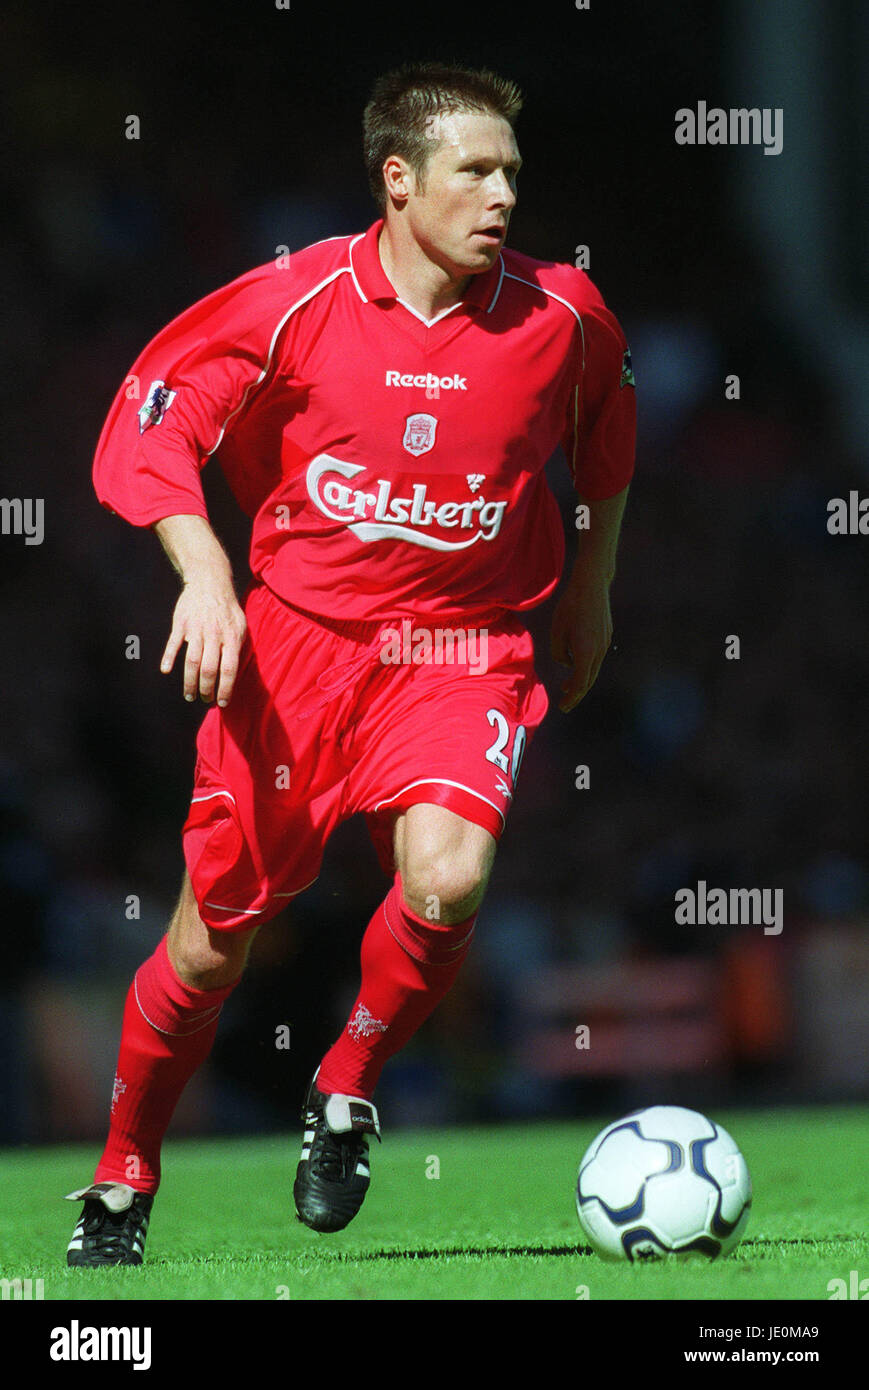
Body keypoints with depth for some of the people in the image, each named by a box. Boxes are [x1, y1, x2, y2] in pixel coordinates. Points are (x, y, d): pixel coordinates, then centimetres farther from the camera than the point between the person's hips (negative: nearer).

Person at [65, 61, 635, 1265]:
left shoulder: (558, 316, -4)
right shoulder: (297, 303, -10)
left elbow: (606, 429, 19)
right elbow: (148, 425, -5)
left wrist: (590, 597, 23)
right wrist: (204, 574, -20)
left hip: (463, 653, 0)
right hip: (294, 641, 0)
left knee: (447, 877, -29)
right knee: (213, 940, 4)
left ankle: (348, 1094, 0)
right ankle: (122, 1187, 28)